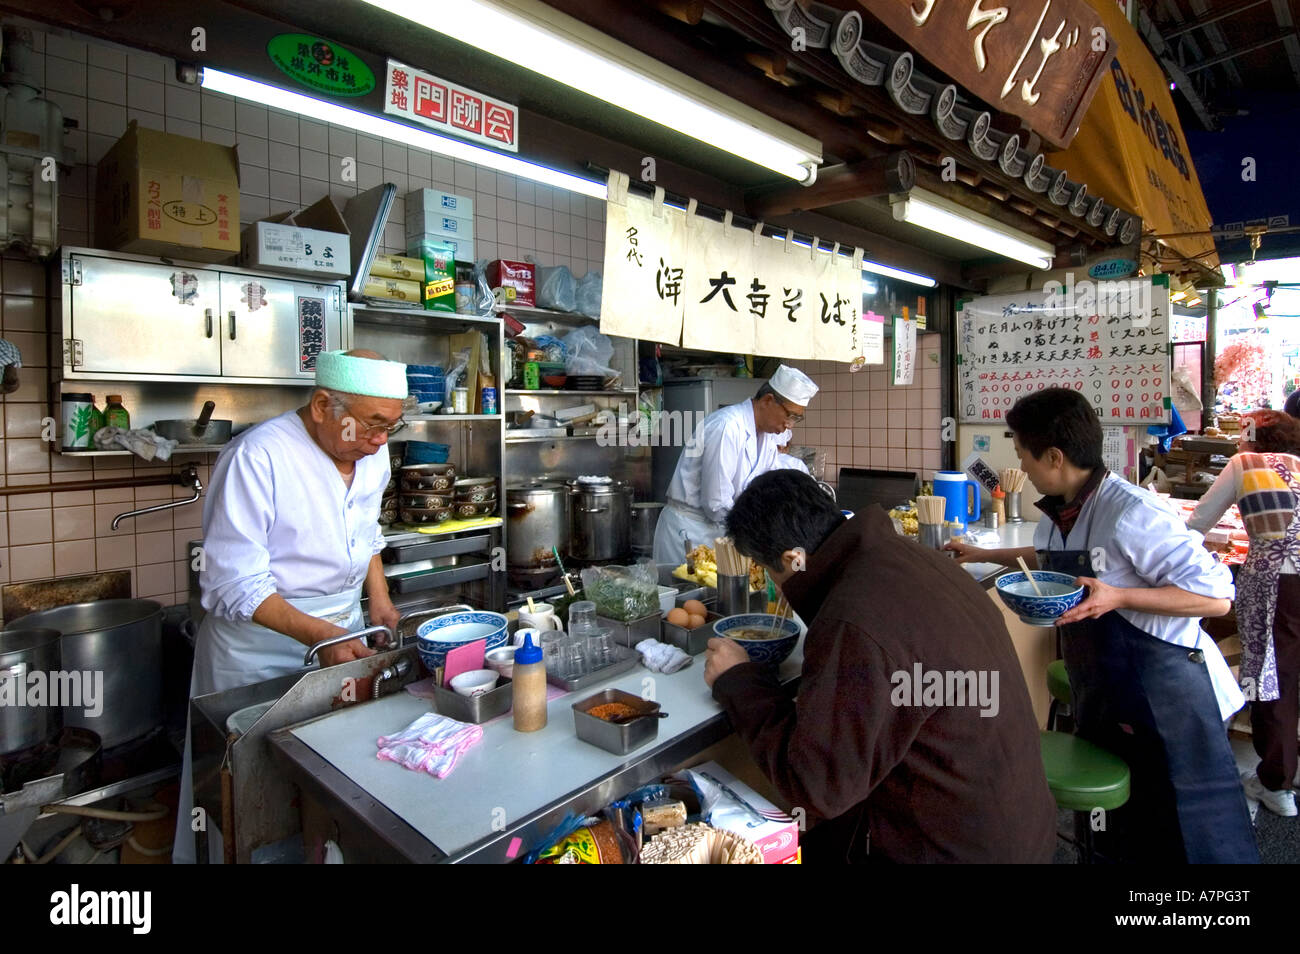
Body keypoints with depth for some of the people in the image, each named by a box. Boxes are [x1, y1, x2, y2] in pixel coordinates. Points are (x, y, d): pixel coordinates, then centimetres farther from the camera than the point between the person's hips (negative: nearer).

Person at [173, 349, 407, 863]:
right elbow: (236, 582, -23)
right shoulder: (258, 456, -23)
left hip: (344, 627, 6)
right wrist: (318, 635, -32)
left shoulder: (371, 454, -1)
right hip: (262, 640, -5)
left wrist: (379, 598, 4)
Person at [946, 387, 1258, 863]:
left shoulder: (1132, 514, -24)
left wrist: (1118, 597, -31)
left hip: (1168, 695, -8)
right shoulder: (1059, 512, 2)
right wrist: (984, 554, 26)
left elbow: (1216, 596, -22)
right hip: (1101, 696, 8)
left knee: (1199, 839, 9)